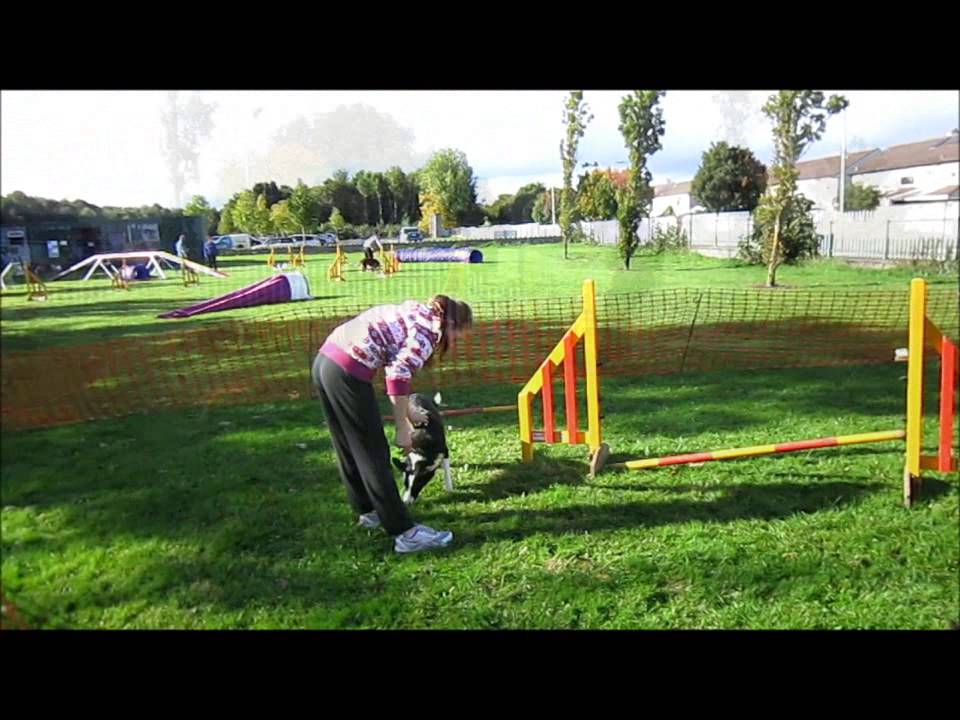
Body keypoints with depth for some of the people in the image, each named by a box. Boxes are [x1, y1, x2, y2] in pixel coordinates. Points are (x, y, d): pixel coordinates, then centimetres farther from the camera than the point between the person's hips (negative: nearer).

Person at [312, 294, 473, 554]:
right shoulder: (429, 329, -5)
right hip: (347, 373, -9)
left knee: (348, 448, 21)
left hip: (325, 360, 9)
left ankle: (367, 510, 38)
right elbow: (398, 377, -15)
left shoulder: (415, 314, 21)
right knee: (373, 455, -2)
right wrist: (403, 429, -7)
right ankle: (405, 533, 6)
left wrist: (407, 410, 35)